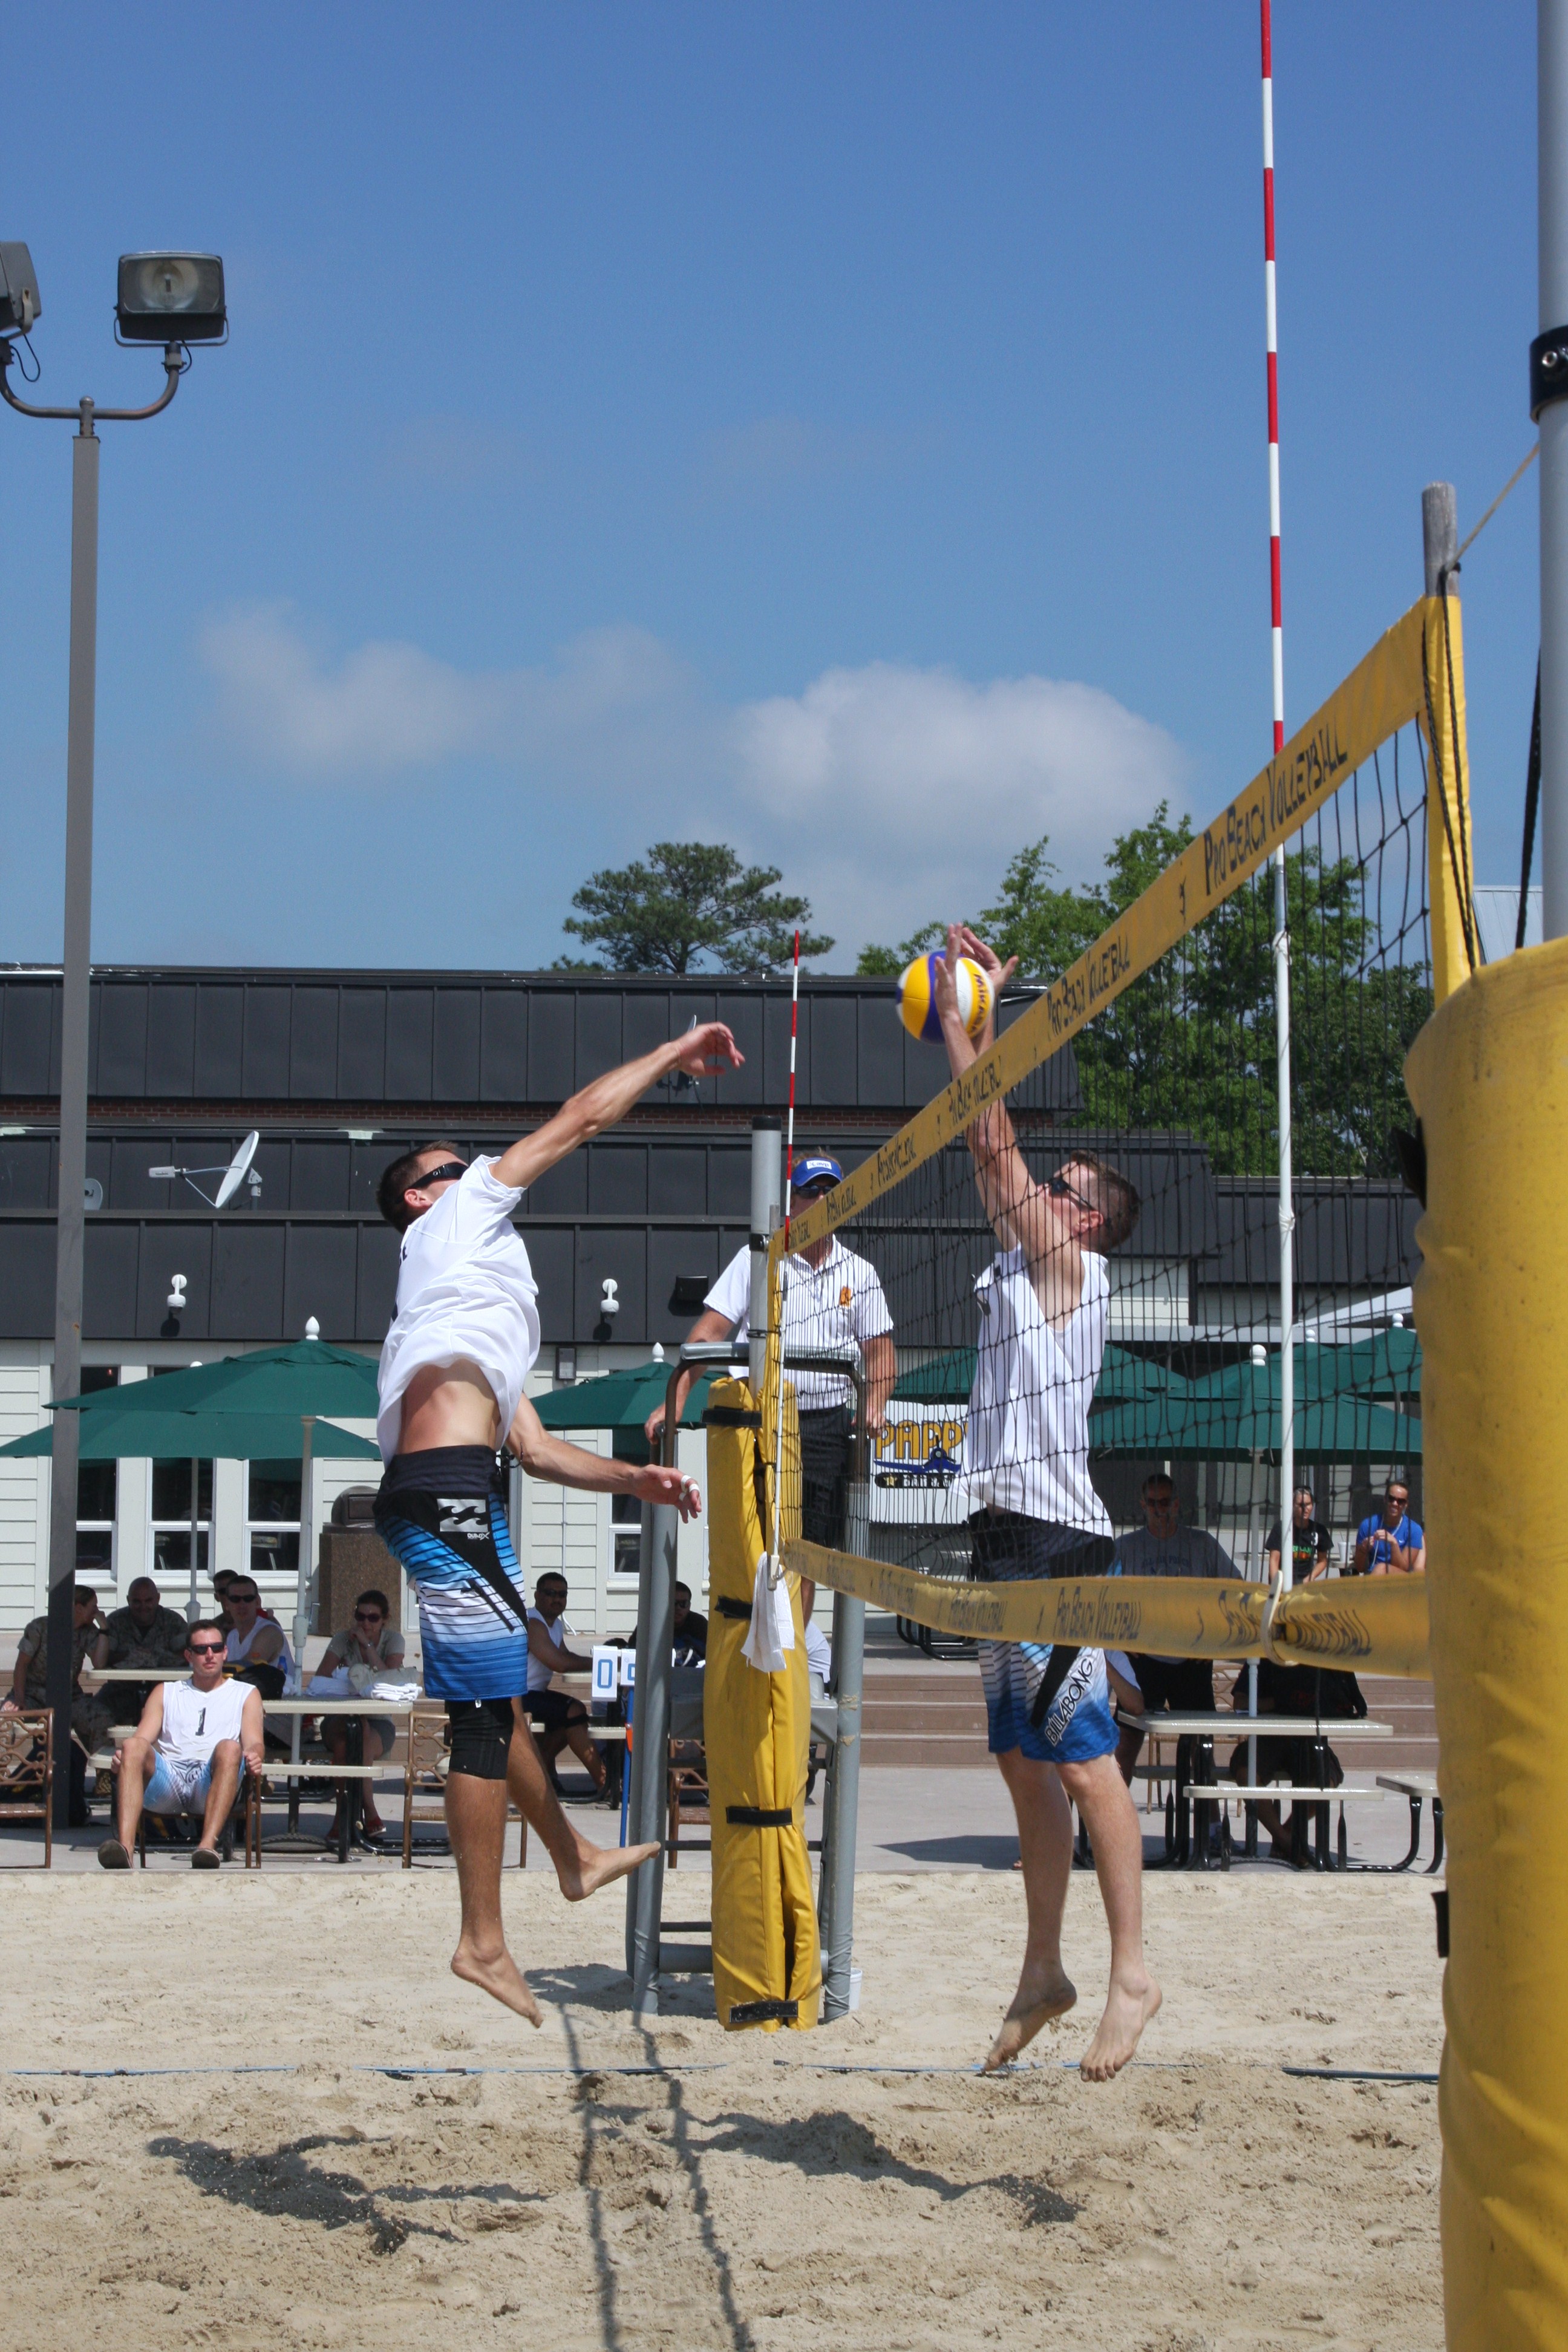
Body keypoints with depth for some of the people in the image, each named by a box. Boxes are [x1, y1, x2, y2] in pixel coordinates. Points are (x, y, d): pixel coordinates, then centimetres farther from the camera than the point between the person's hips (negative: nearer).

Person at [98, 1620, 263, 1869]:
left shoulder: (245, 1694, 27)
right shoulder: (166, 1692, 31)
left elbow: (253, 1743, 10)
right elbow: (142, 1738, 15)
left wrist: (253, 1756, -16)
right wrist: (125, 1758, -10)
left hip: (211, 1783, -1)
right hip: (168, 1778, 1)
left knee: (229, 1748, -34)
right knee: (134, 1747, -30)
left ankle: (208, 1846, -52)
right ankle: (124, 1848, -48)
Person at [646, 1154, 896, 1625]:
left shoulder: (859, 1274, 13)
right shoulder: (756, 1259, 4)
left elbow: (879, 1352, 12)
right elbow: (709, 1331, -2)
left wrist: (874, 1403, -9)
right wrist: (674, 1401, -12)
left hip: (827, 1425, 3)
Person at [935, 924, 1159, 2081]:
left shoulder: (1073, 1267, -4)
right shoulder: (1022, 1265, 17)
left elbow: (997, 1144, -7)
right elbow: (989, 1149, 21)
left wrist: (976, 1015, -2)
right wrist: (961, 1024, 21)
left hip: (1059, 1540, -9)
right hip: (1008, 1535, 9)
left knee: (1083, 1760, -10)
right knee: (1027, 1766, 10)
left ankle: (1133, 1973, -9)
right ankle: (1045, 1971, 16)